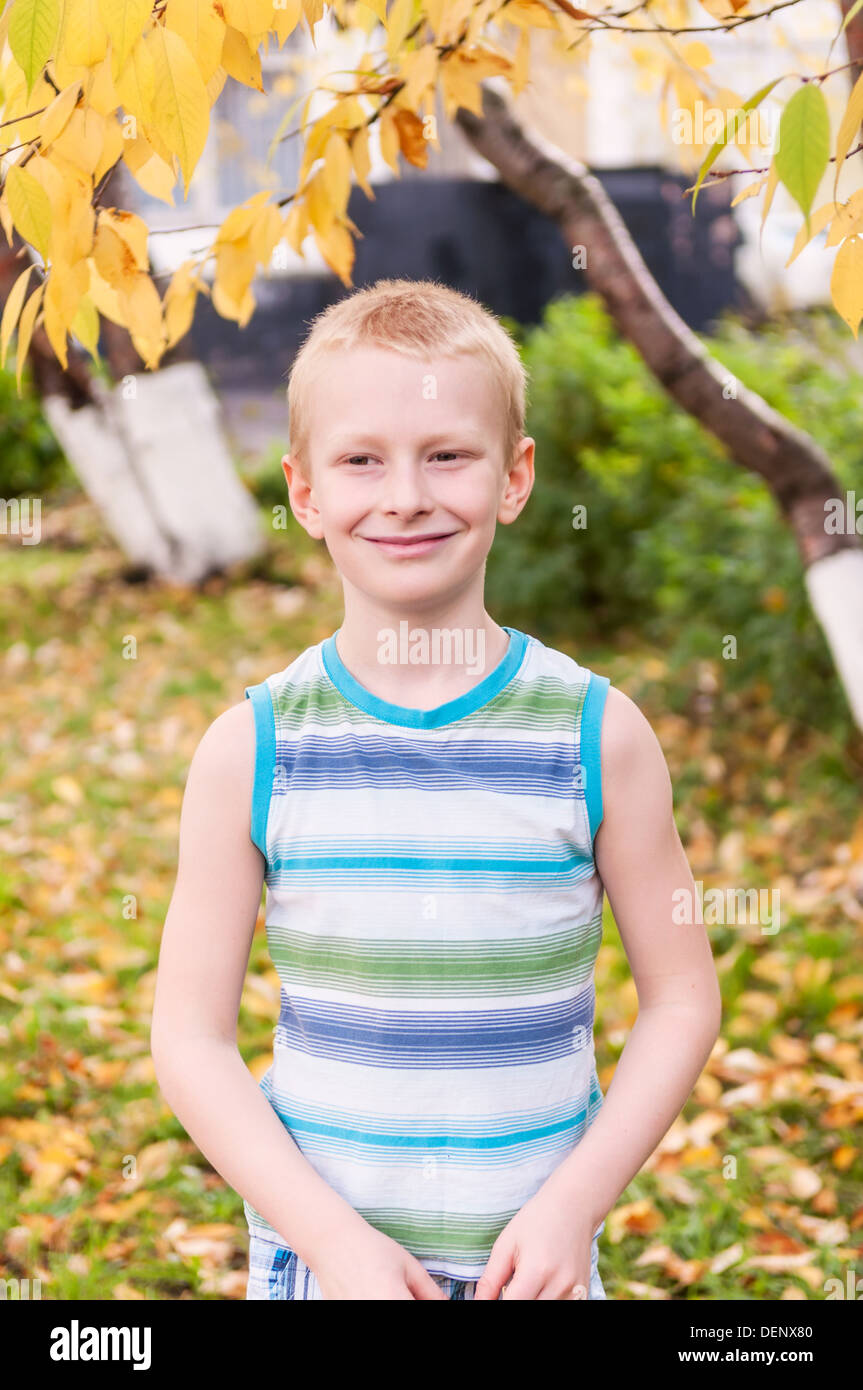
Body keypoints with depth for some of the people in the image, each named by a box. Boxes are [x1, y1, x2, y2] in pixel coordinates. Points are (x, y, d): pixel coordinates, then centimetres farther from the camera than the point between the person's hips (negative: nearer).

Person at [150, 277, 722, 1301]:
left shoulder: (598, 734, -7)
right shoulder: (250, 751, -7)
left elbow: (681, 998, -1)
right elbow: (192, 1038, -5)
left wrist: (573, 1204, -10)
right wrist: (331, 1236, -13)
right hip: (313, 1249, 0)